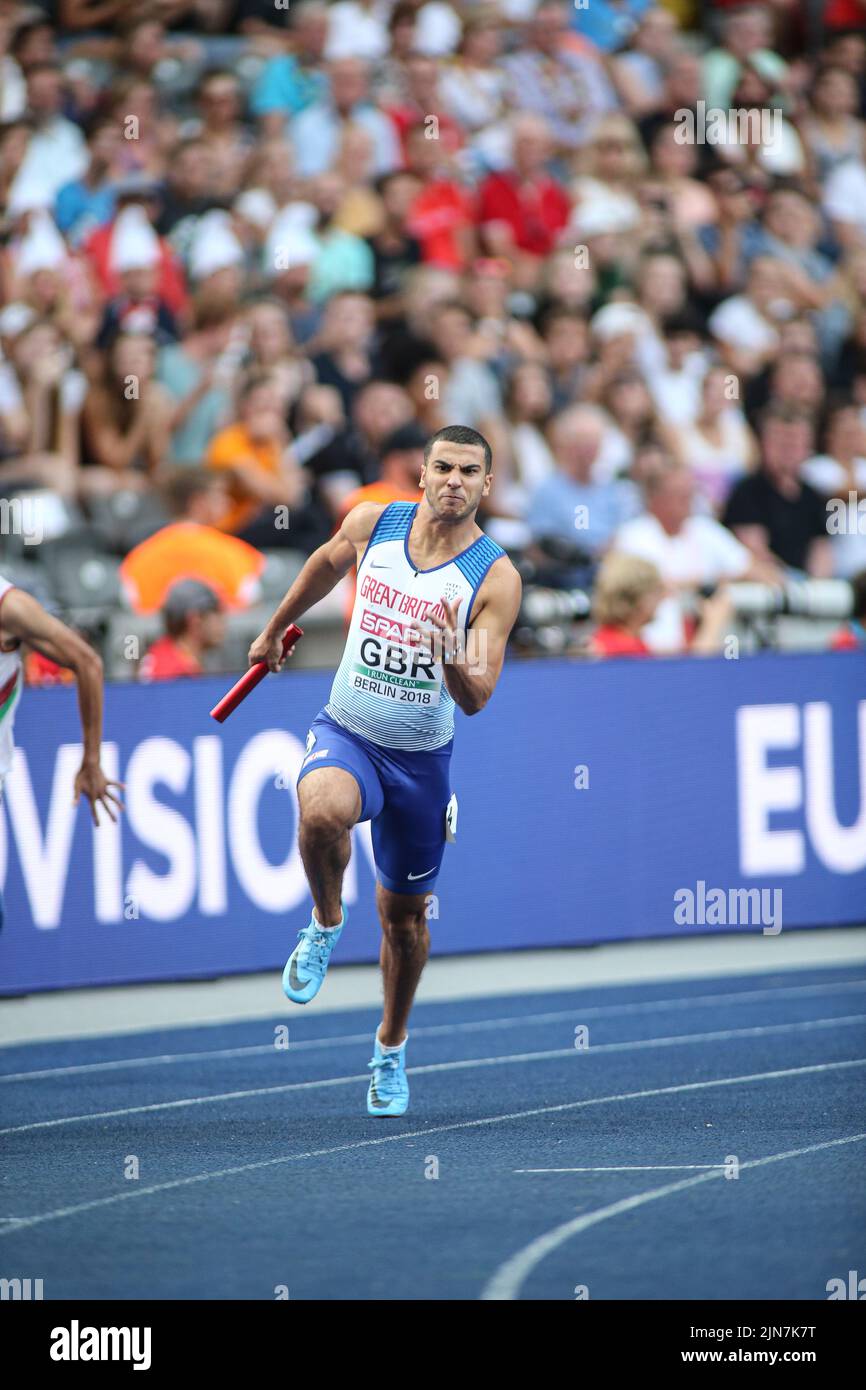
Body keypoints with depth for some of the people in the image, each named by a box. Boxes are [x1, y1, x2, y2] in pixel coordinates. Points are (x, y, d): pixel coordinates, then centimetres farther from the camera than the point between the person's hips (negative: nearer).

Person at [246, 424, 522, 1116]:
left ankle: (391, 1050, 36)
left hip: (422, 759, 0)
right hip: (346, 734, 0)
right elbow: (326, 565, 17)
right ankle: (326, 923, -6)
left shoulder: (496, 578, -14)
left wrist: (452, 656, -39)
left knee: (404, 915, 12)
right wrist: (275, 630, 29)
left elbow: (476, 700, -18)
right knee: (323, 810, -36)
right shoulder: (373, 523, -7)